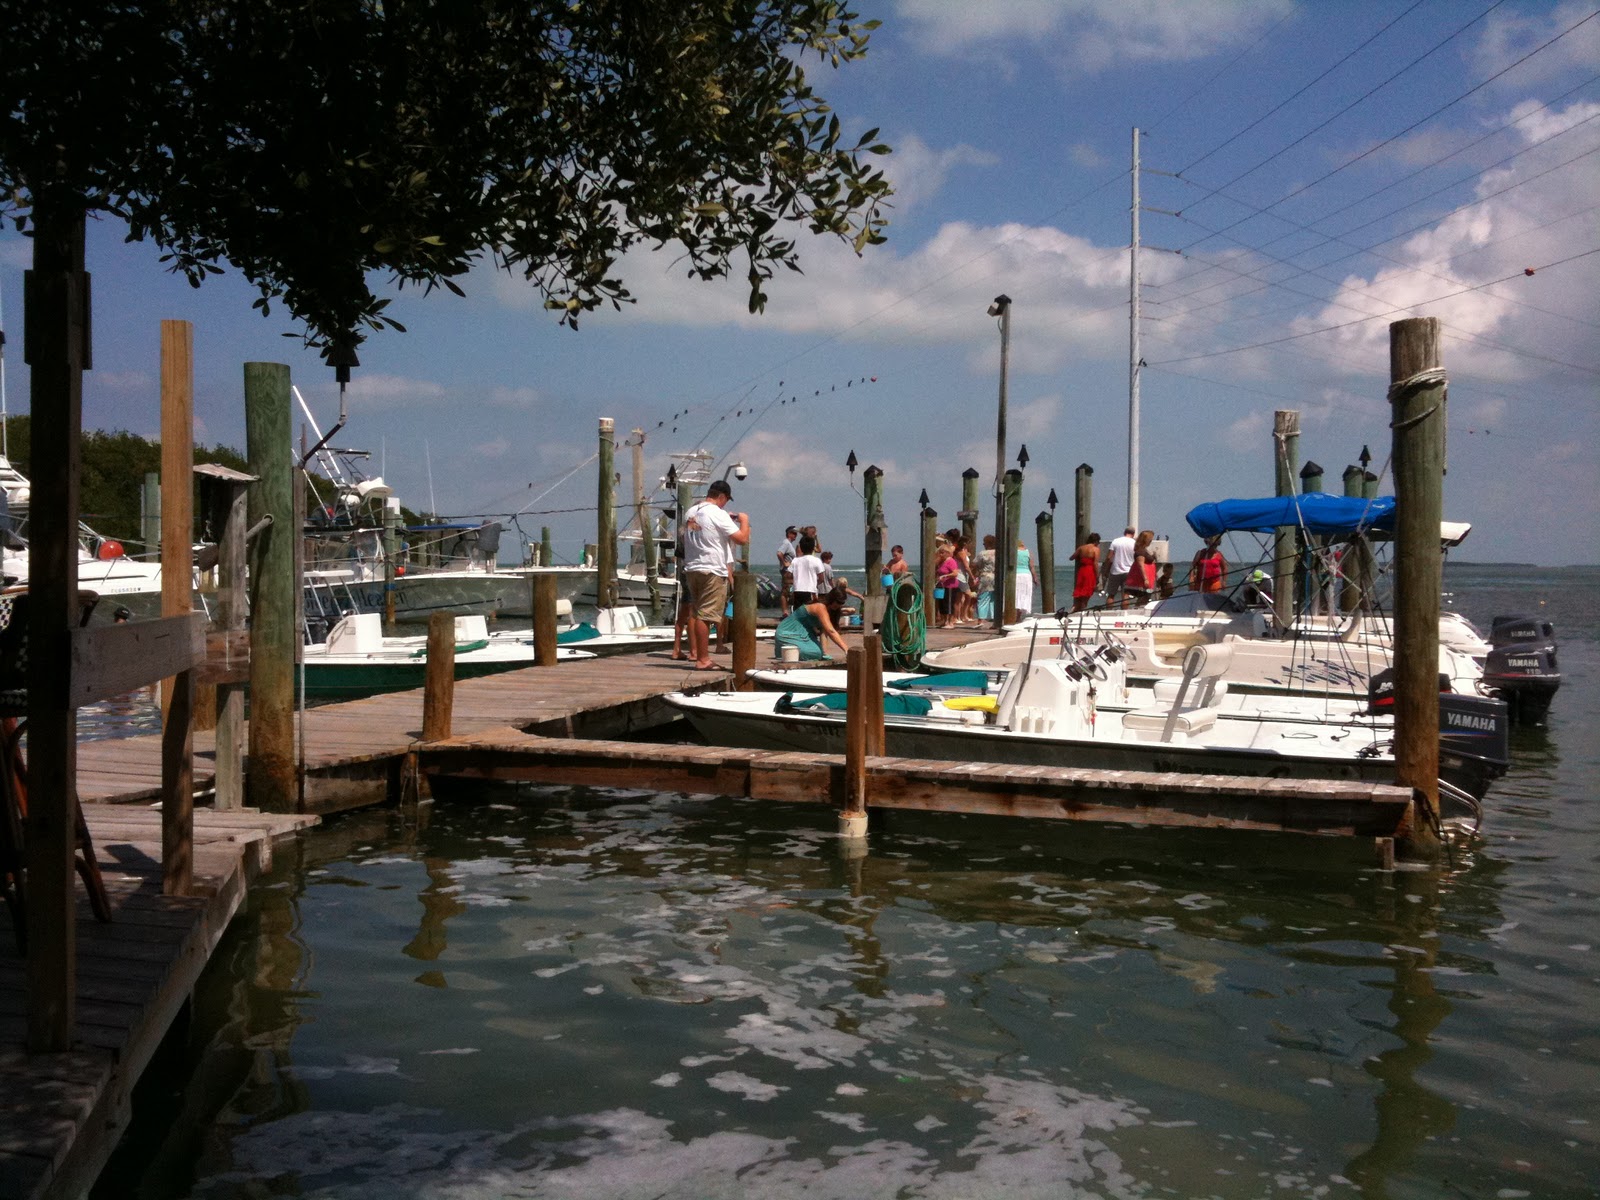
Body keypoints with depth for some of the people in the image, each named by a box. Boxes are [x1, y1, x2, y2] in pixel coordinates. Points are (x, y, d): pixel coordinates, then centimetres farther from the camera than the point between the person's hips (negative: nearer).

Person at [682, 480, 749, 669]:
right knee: (706, 615, -8)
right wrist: (744, 520, 3)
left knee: (695, 611, 18)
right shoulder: (718, 514, -13)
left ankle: (694, 651, 25)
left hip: (692, 568, 8)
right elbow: (742, 539, -17)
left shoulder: (690, 512, 11)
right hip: (712, 570, -8)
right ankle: (702, 660, -7)